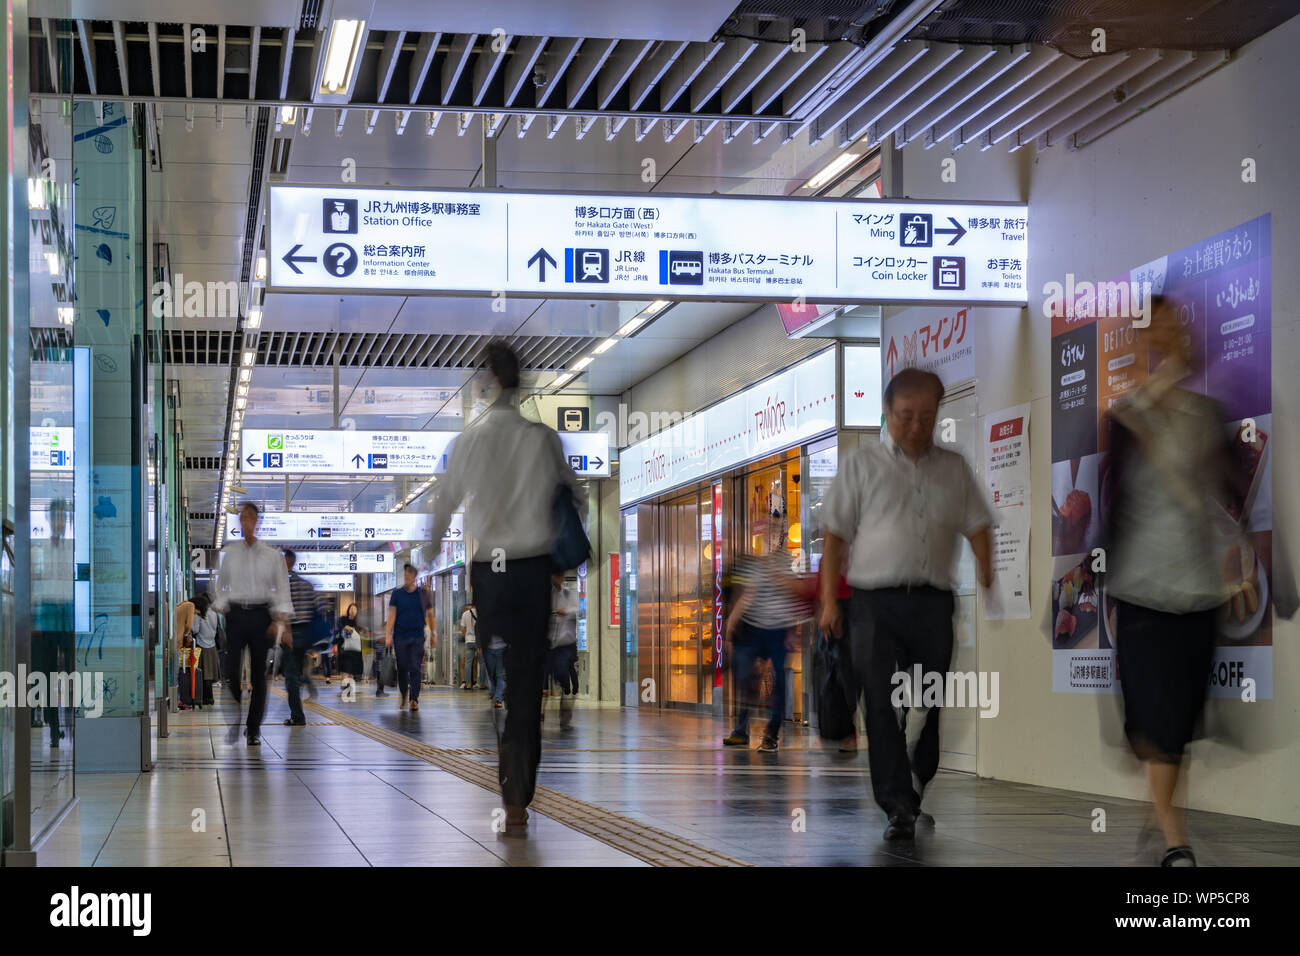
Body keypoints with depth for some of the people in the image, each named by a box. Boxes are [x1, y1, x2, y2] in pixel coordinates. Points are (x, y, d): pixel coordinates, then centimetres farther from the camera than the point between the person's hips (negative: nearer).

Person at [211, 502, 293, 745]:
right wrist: (220, 612, 1)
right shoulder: (228, 553, 6)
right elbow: (221, 586, 12)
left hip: (261, 614, 0)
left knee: (259, 673, 1)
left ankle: (254, 728, 12)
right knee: (231, 669, -10)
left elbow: (282, 589, 3)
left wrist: (281, 621, -6)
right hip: (235, 614, 0)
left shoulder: (272, 555, 3)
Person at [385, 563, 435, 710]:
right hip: (400, 636, 0)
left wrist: (434, 633, 11)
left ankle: (414, 699, -7)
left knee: (416, 668, -8)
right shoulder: (397, 593, 4)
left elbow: (430, 614, 14)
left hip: (417, 637, 0)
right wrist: (388, 635, -10)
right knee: (402, 668, 4)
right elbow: (391, 615, -1)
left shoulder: (422, 593, 7)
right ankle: (403, 694, 25)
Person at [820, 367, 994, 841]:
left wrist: (988, 581, -3)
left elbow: (978, 529, 13)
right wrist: (829, 601, -2)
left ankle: (928, 798, 17)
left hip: (933, 602, 2)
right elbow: (836, 535, 5)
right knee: (882, 706, -7)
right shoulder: (862, 463, 7)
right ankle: (898, 808, -6)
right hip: (876, 601, -2)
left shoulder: (954, 468, 15)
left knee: (929, 707, 4)